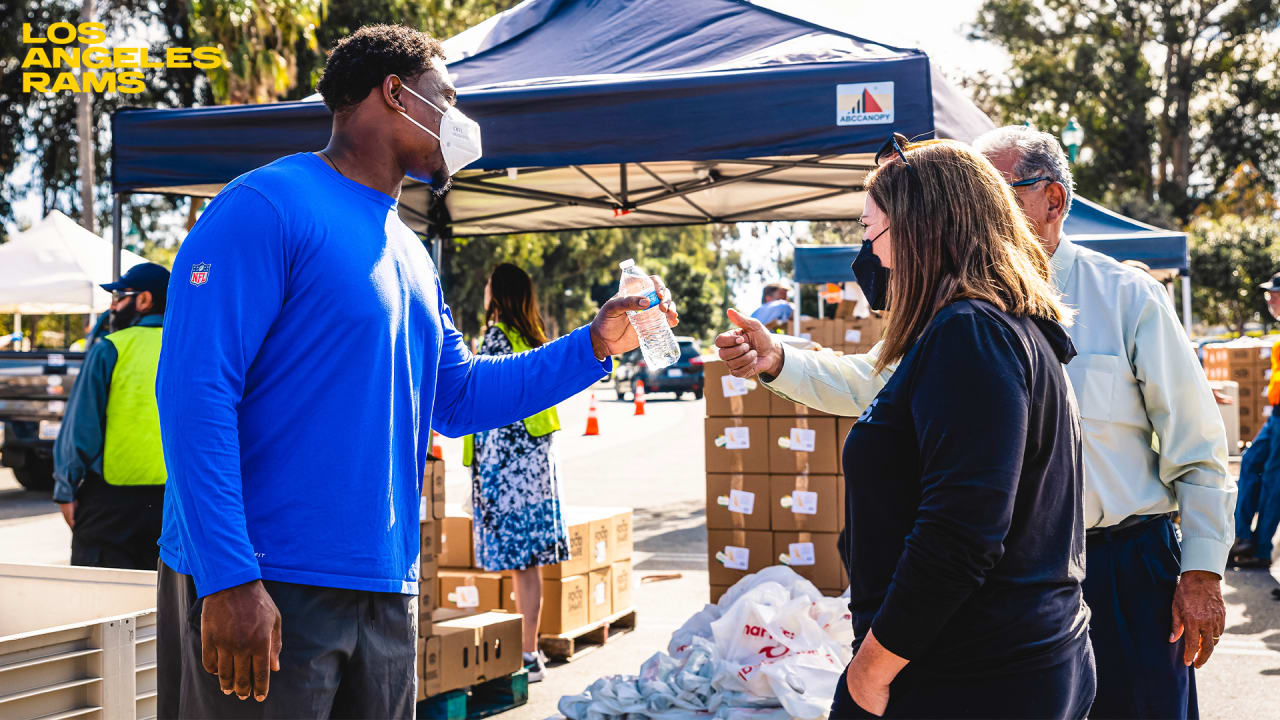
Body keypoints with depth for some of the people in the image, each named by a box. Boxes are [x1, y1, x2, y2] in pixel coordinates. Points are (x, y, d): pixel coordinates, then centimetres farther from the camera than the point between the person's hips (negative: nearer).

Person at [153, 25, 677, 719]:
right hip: (263, 595, -8)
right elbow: (195, 390, -17)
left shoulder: (410, 255, 17)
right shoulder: (269, 206, -10)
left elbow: (458, 397, 23)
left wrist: (594, 345, 14)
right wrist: (230, 578, -24)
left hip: (385, 592, 8)